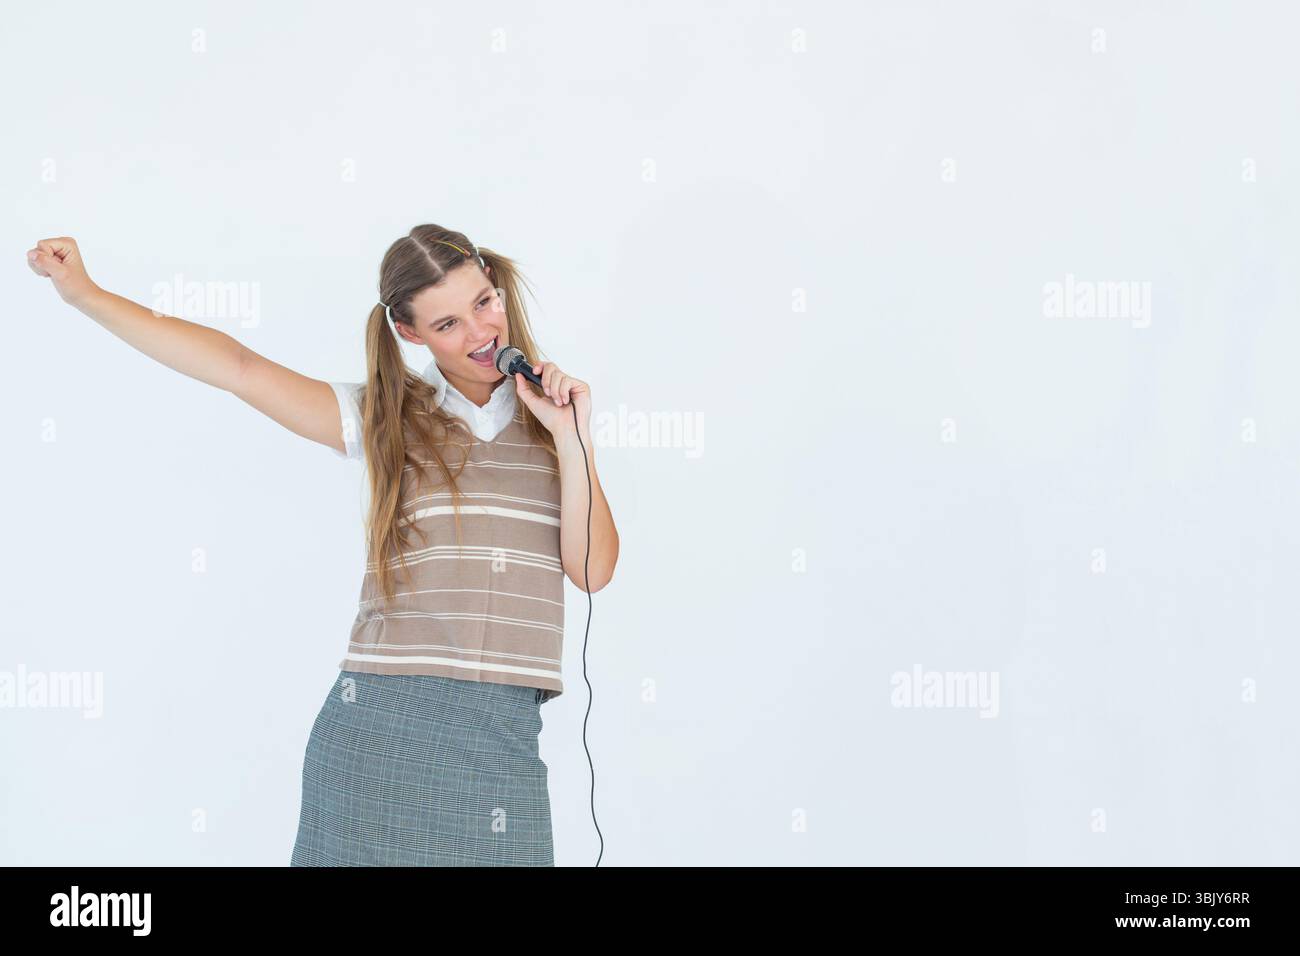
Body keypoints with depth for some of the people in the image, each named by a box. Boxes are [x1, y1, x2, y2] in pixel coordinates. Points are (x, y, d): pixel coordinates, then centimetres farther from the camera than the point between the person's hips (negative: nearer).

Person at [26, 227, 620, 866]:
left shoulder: (549, 417, 10)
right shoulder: (387, 419, 8)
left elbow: (593, 571, 4)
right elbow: (239, 368, 3)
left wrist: (572, 439, -4)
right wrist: (85, 294, -1)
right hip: (384, 718, -1)